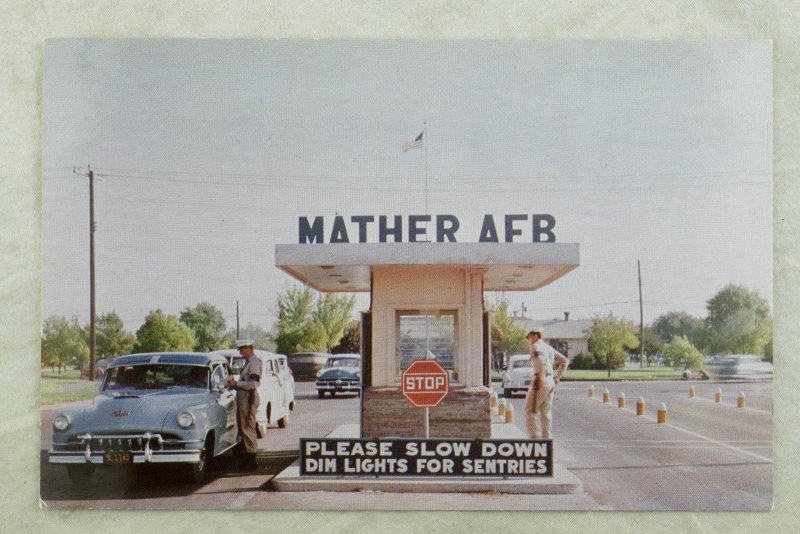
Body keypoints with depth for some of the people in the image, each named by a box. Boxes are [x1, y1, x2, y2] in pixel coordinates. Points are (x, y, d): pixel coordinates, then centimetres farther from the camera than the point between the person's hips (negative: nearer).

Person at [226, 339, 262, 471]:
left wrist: (236, 383, -16)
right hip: (243, 398, 10)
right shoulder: (248, 362, 17)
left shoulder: (254, 363, -13)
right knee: (243, 428, 14)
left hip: (248, 399, -10)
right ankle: (248, 458, 22)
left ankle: (252, 461, -3)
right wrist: (235, 385, 8)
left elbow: (253, 384, -22)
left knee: (247, 429, -8)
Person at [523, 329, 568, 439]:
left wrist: (541, 378, -28)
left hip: (540, 382, -8)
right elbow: (565, 361, 23)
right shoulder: (549, 348, 20)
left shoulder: (536, 346, -5)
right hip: (550, 382, 8)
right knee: (546, 413, 11)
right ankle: (546, 438, 9)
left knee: (530, 411, -4)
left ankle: (534, 437, -14)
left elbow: (542, 358, -26)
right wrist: (557, 377, 19)